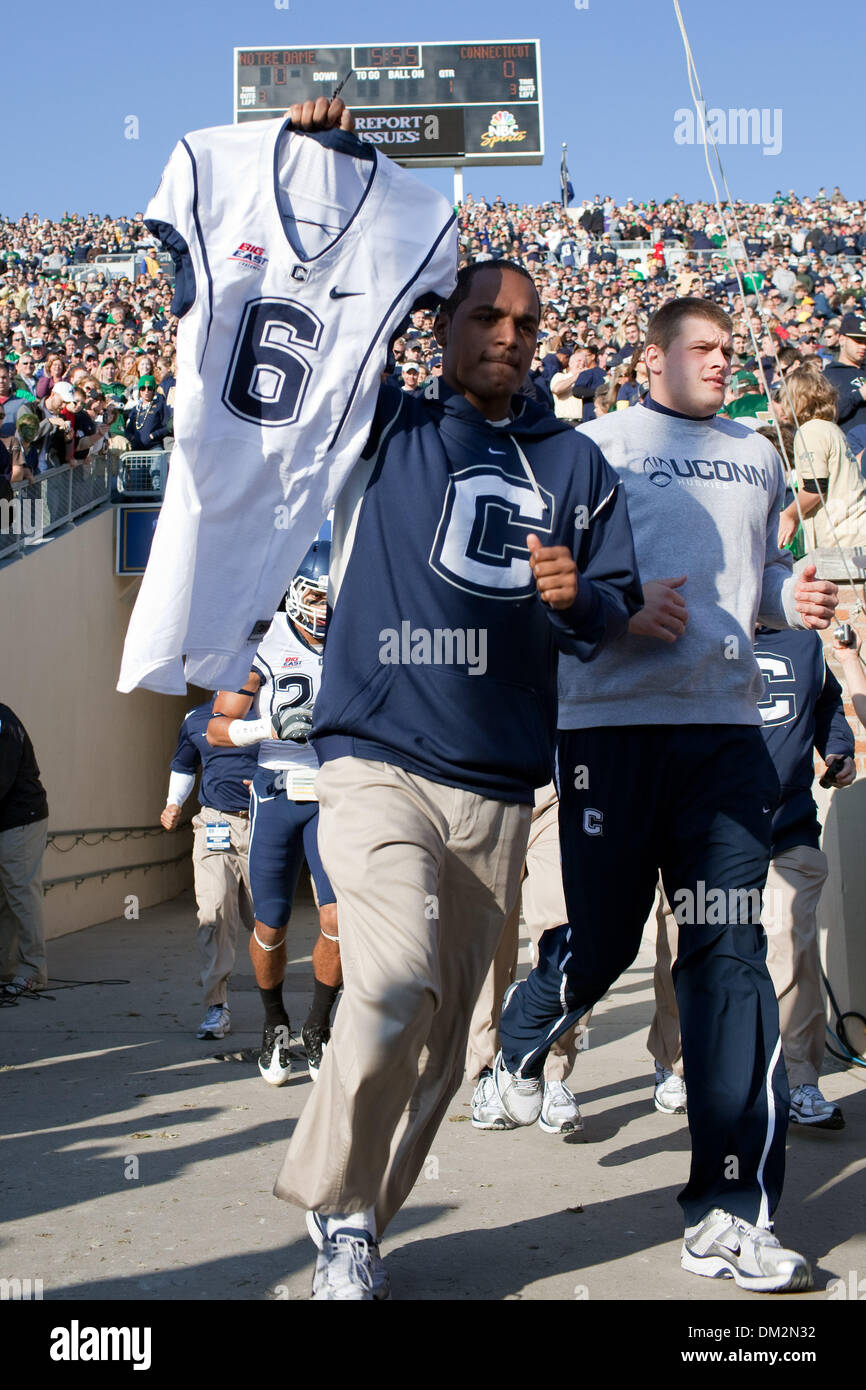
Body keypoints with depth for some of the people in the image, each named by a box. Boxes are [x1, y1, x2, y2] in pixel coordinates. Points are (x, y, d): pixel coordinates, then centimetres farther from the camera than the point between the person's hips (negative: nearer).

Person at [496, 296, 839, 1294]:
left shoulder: (758, 457, 20)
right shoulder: (595, 446, 6)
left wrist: (794, 597, 4)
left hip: (724, 723, 4)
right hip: (611, 718, -3)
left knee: (730, 955, -4)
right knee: (601, 939, -1)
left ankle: (728, 1212, -1)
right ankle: (522, 1044, 37)